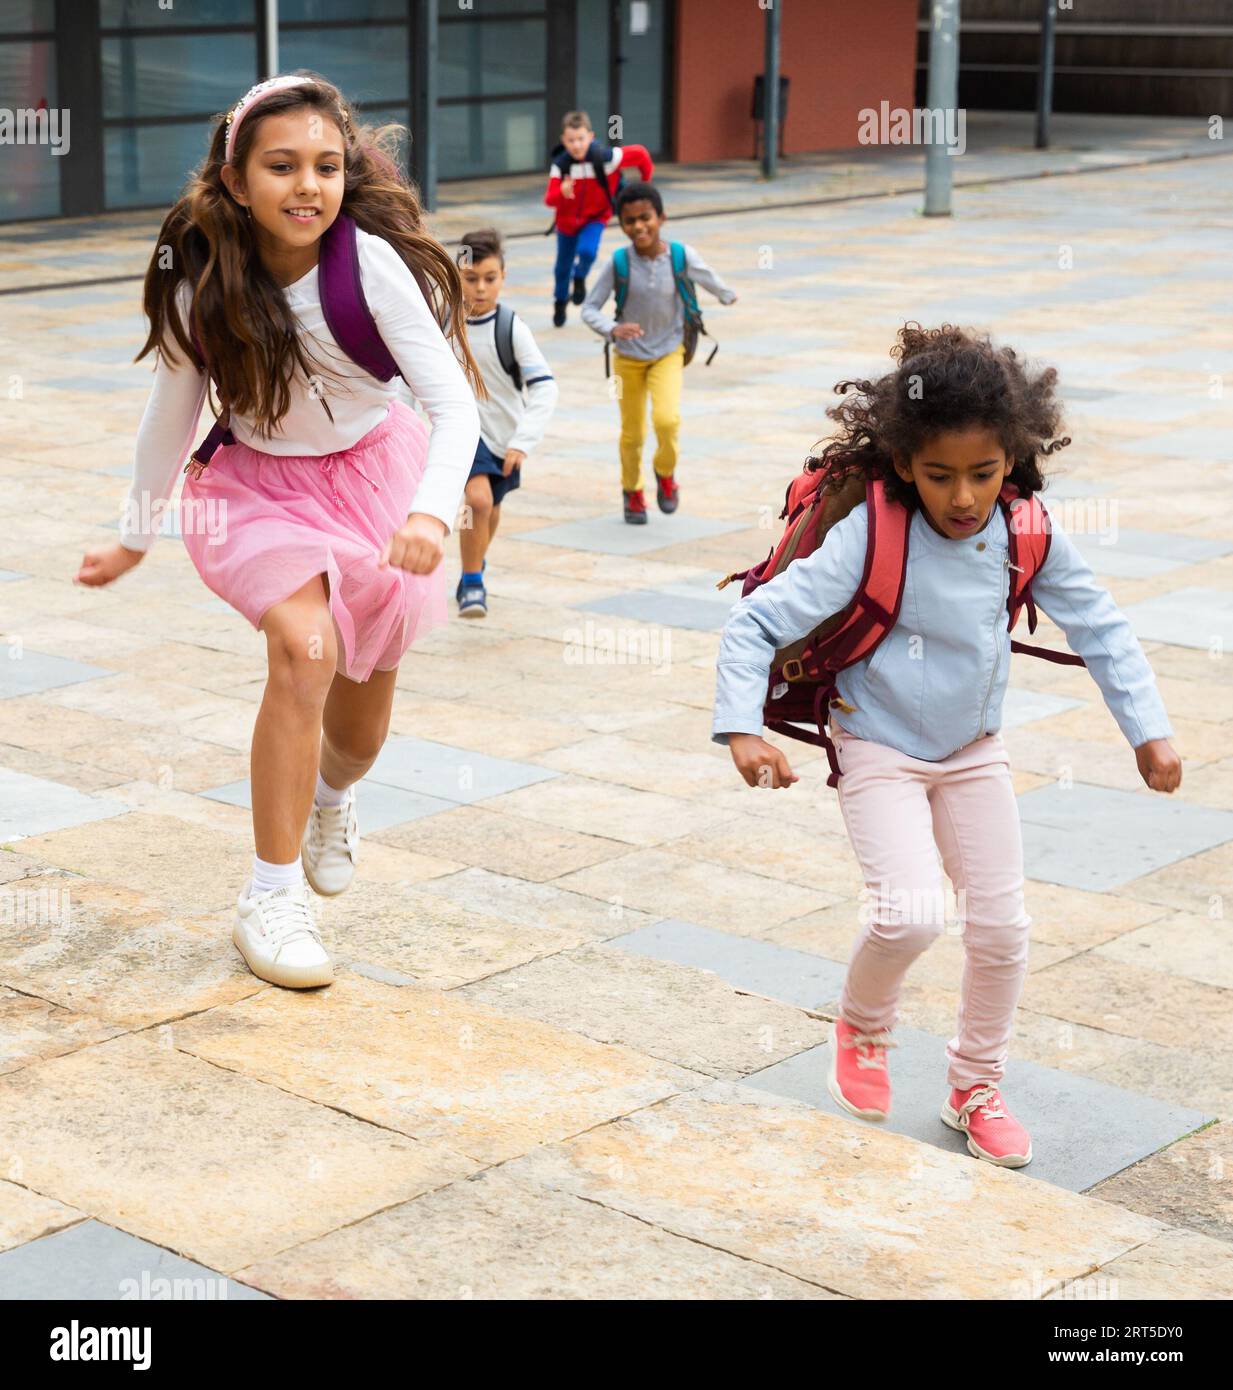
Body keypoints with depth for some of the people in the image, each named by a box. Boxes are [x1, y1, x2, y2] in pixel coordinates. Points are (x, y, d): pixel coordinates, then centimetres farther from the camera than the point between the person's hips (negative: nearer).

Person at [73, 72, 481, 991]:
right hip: (260, 480, 0)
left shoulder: (372, 261, -27)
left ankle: (333, 796, 50)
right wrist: (136, 538, 7)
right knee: (305, 645, -27)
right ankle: (271, 894, -16)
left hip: (374, 473, 1)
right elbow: (173, 409, -3)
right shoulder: (200, 279, -20)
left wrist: (432, 511, -45)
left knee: (362, 724, 12)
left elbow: (455, 403, -28)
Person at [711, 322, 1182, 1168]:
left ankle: (977, 1088, 29)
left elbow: (1101, 628, -1)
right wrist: (743, 730, -31)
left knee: (1002, 926, 6)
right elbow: (758, 623, -23)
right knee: (912, 913, -21)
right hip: (880, 750, -4)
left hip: (975, 751, 4)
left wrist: (1149, 730, -4)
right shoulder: (868, 538, -26)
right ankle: (863, 1027, 13)